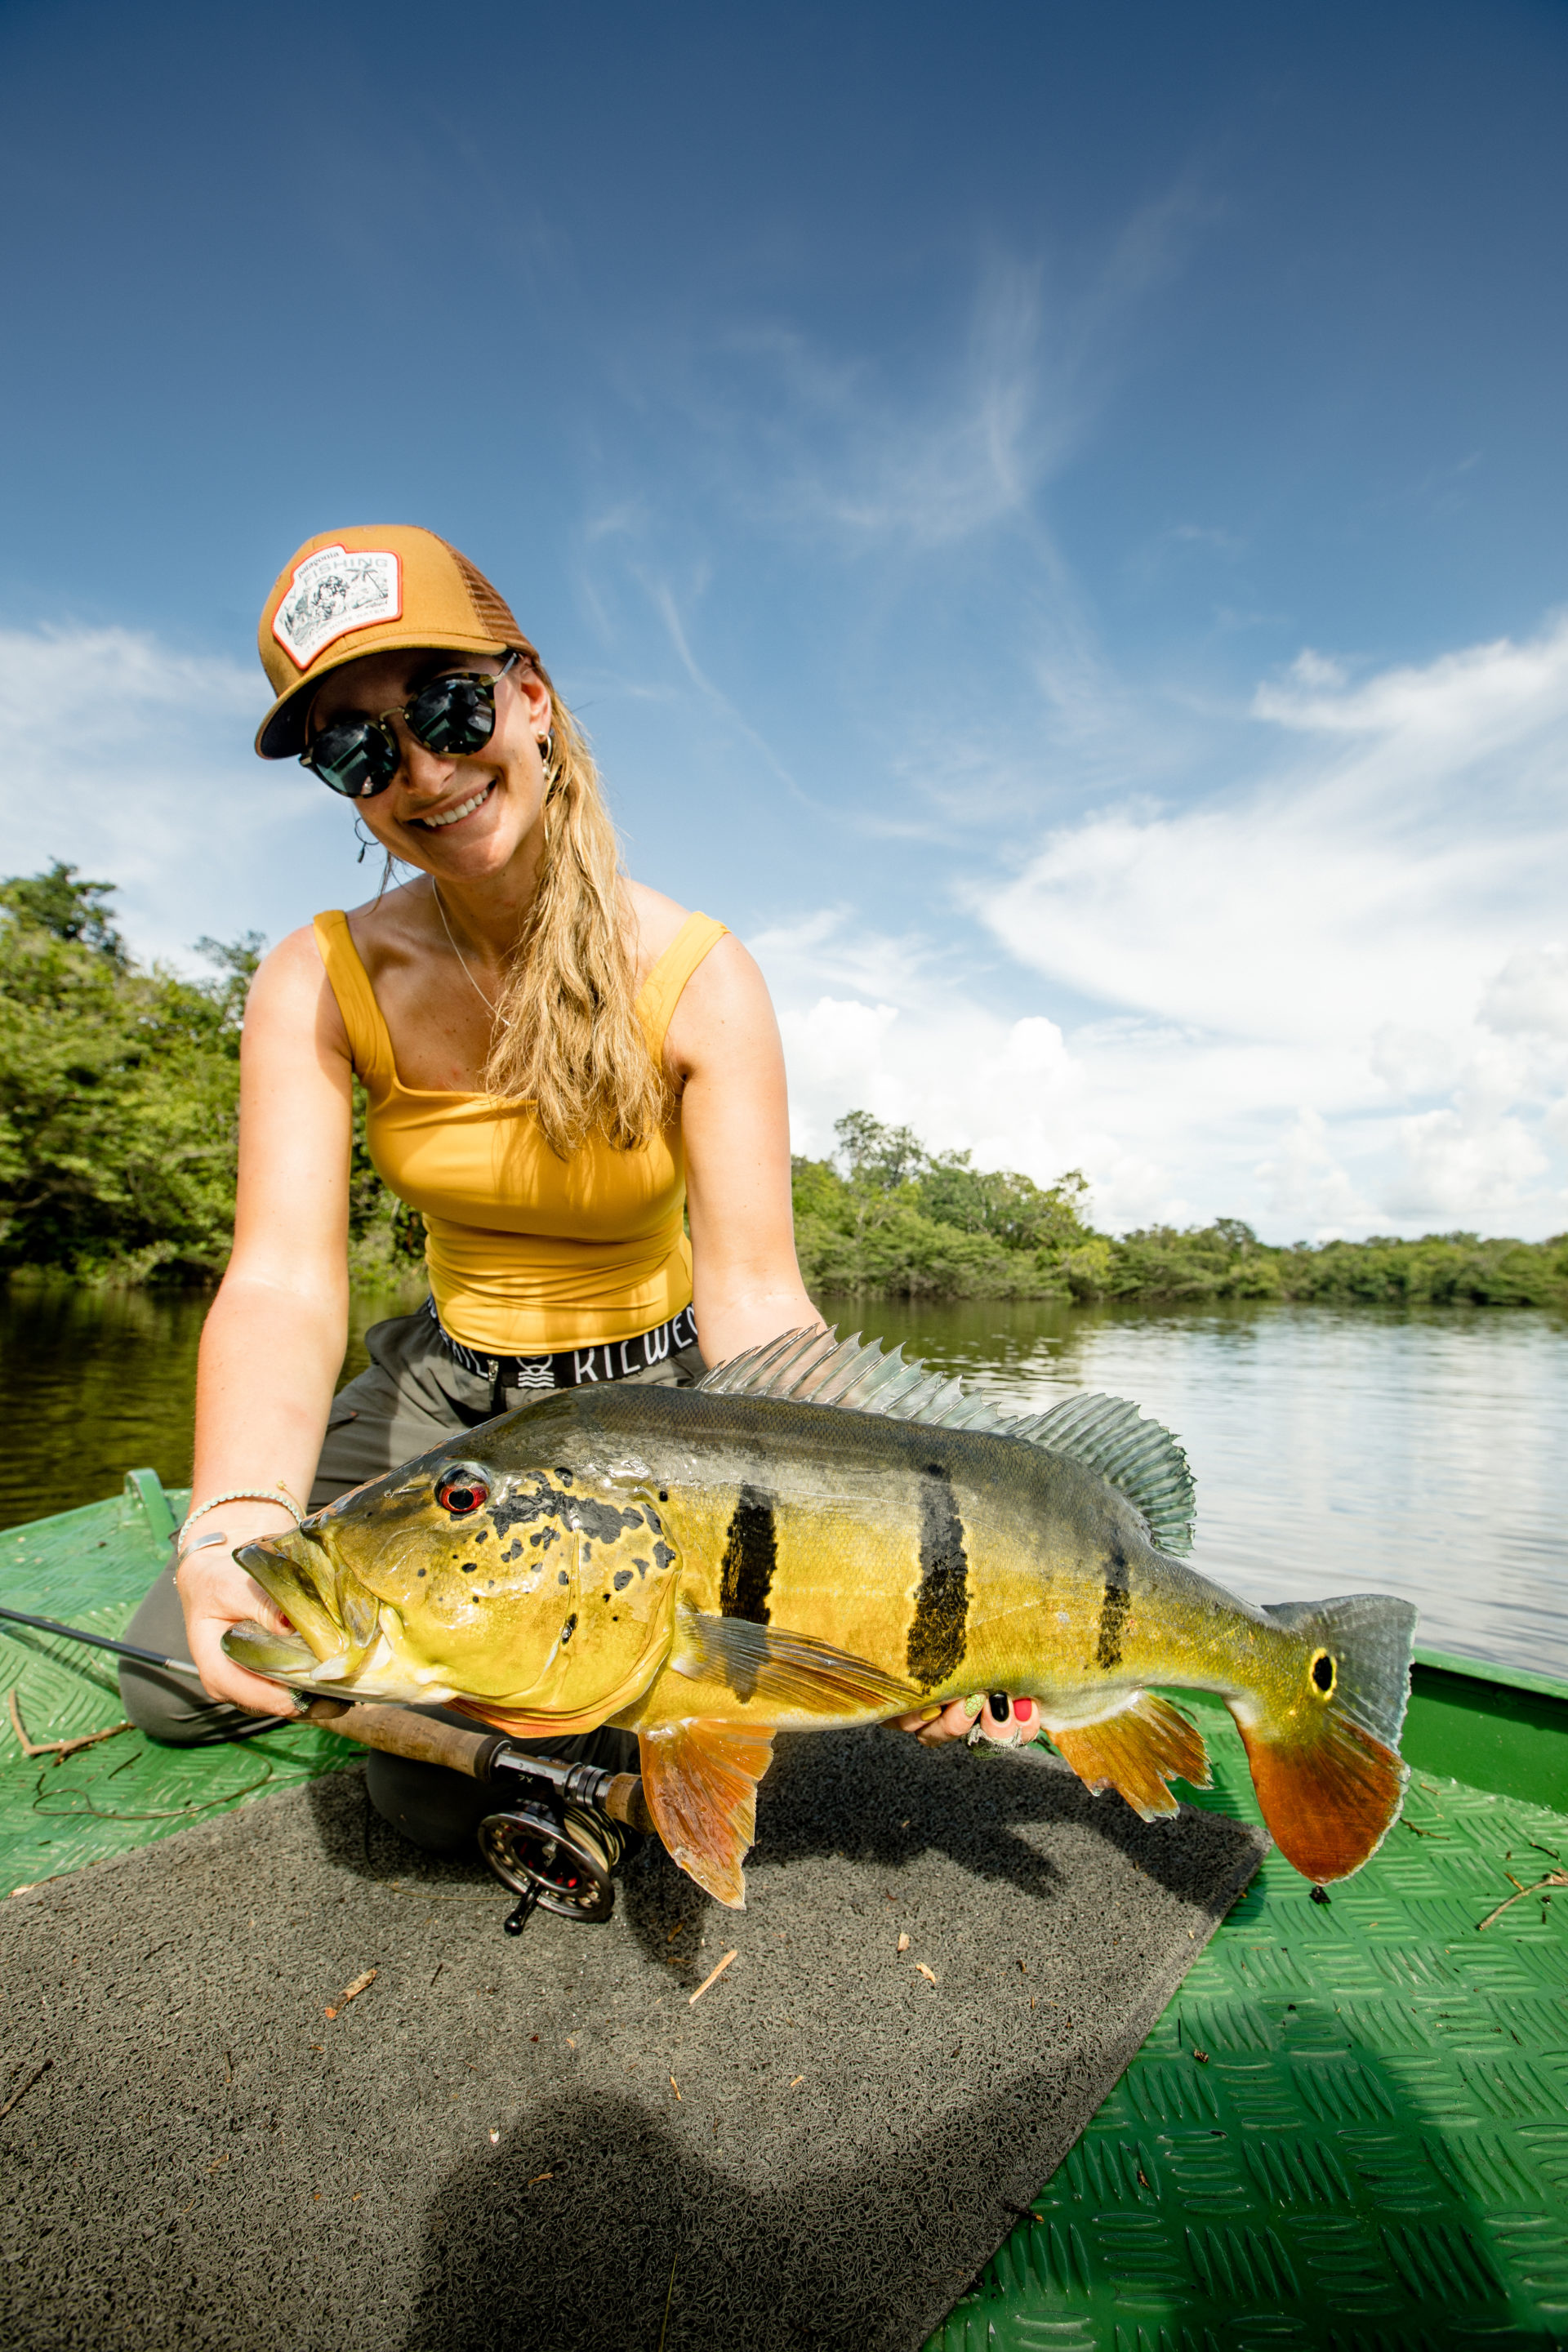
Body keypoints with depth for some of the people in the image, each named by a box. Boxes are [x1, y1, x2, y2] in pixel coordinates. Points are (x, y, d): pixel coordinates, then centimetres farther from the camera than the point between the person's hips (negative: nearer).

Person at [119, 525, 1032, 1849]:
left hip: (648, 1385, -3)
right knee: (176, 1682, 1)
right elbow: (284, 1277, -26)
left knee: (442, 1787, -13)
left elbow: (755, 1299, -27)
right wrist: (238, 1522, -46)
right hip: (447, 1380, 4)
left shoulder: (695, 979, -22)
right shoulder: (322, 984, -14)